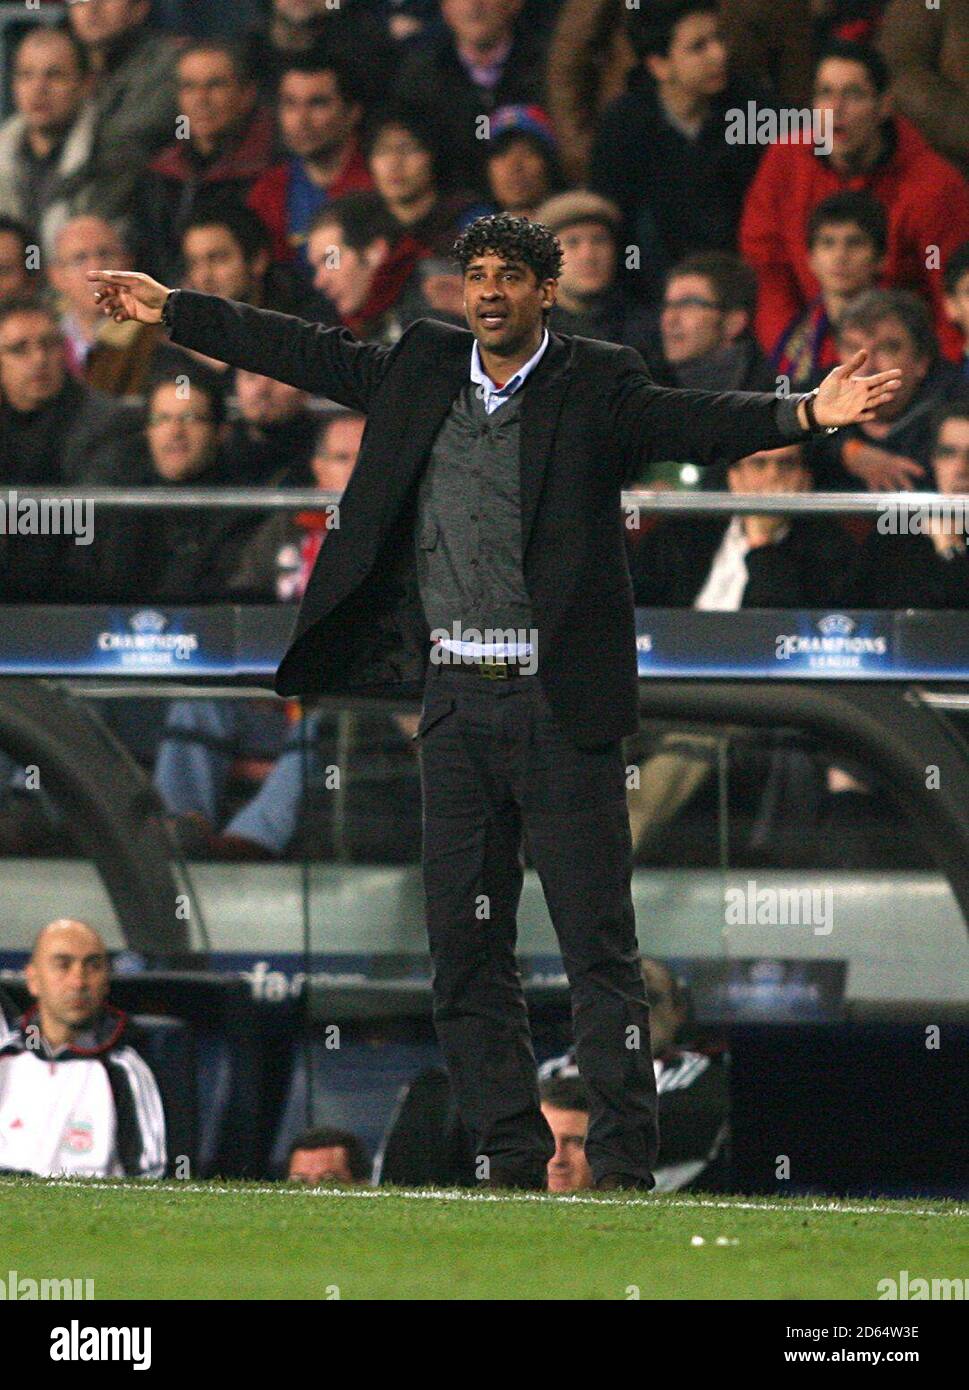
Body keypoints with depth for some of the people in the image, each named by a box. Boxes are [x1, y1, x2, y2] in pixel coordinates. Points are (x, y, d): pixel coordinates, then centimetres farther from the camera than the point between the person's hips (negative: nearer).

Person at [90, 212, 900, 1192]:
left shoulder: (596, 387, -2)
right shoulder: (421, 369, 11)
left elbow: (690, 420, -16)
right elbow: (307, 354, 19)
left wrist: (804, 413, -33)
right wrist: (169, 310, 22)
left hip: (557, 704, -5)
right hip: (455, 699, 5)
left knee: (598, 944, -5)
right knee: (465, 948, 7)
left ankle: (623, 1172, -4)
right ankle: (509, 1165, 14)